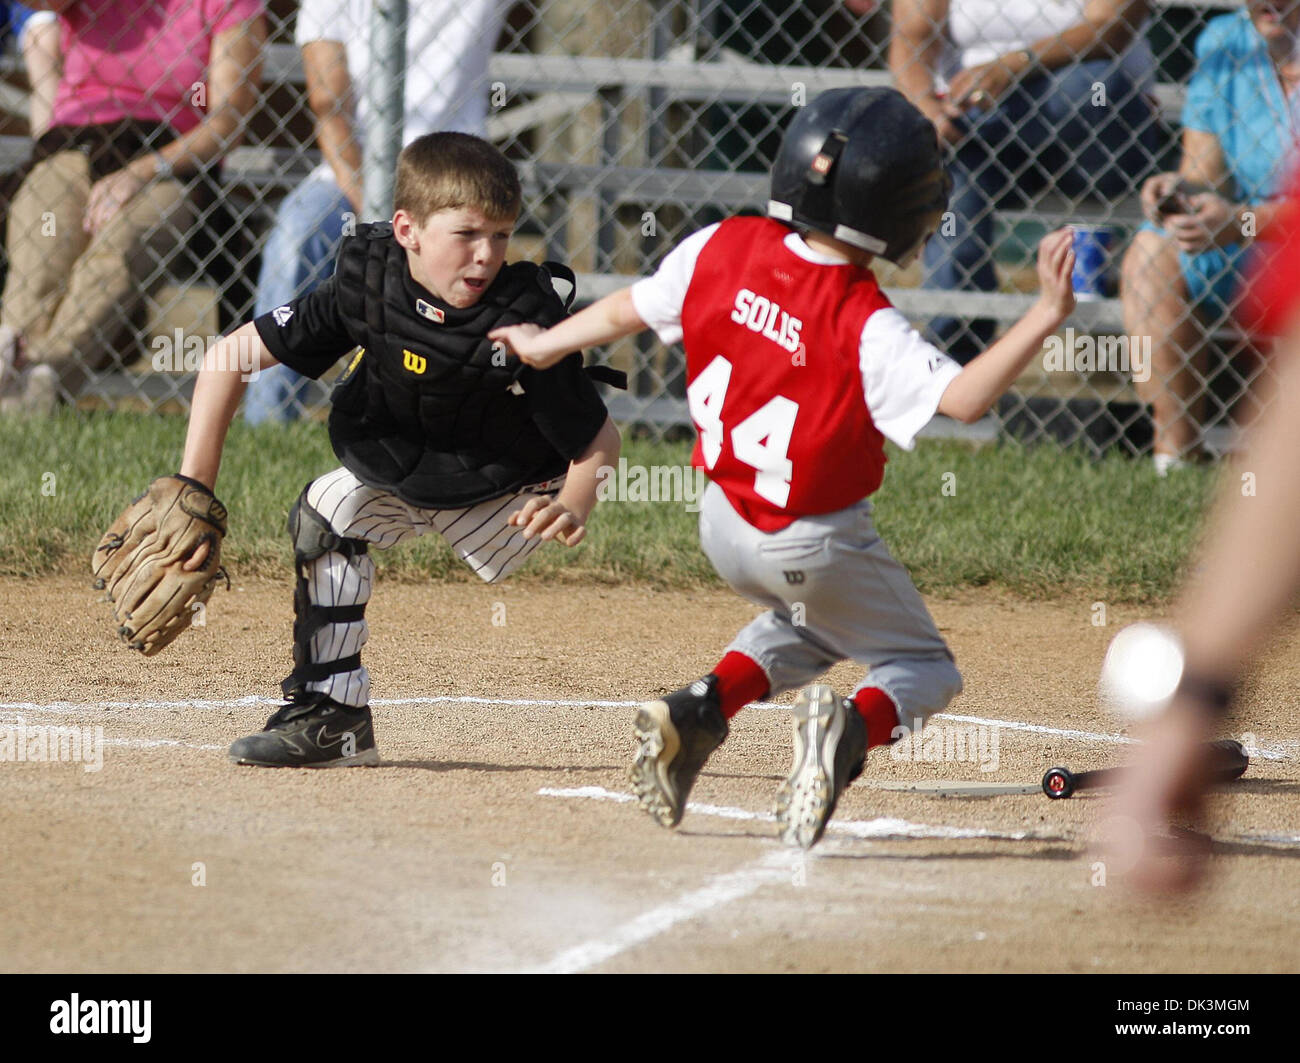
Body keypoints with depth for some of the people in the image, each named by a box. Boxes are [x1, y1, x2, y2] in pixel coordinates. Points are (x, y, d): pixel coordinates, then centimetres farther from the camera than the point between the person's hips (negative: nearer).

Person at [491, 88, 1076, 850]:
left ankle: (698, 711, 6)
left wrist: (545, 345, 22)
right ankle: (850, 729, -22)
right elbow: (962, 399, -35)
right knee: (924, 669, 12)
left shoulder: (722, 249, -10)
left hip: (724, 525, 6)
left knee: (807, 629, 33)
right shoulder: (866, 328, -25)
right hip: (817, 548, -6)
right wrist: (1046, 317, -33)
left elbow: (628, 309, 4)